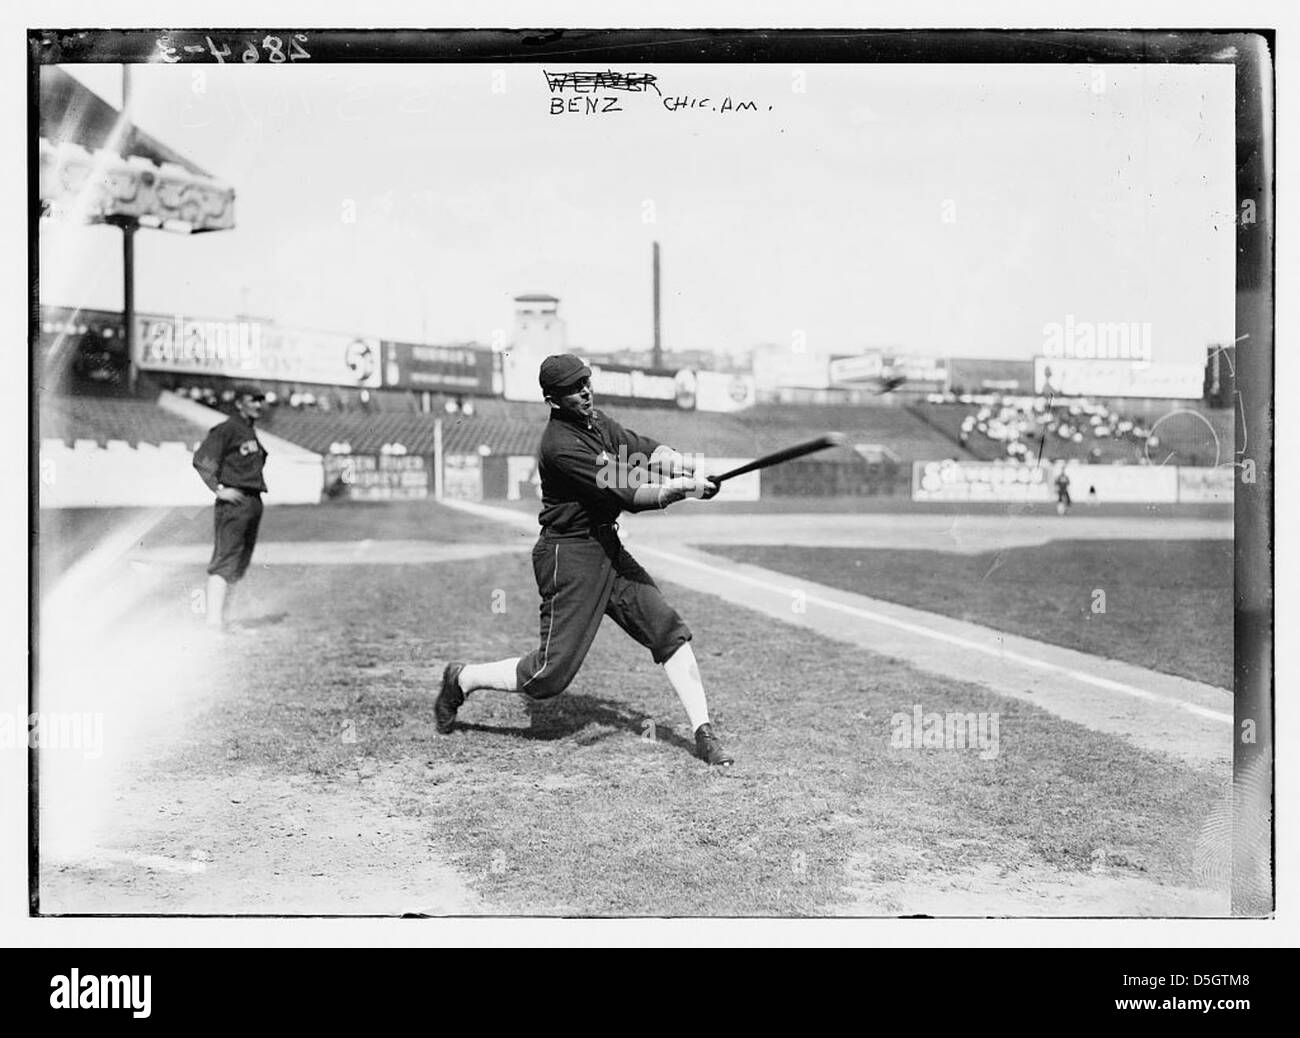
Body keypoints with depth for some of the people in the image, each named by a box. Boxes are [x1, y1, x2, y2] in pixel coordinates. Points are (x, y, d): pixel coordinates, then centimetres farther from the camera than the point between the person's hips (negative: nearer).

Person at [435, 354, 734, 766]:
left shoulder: (597, 421, 7)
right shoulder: (560, 446, -22)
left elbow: (644, 448, 4)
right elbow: (627, 495, -25)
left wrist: (674, 460, -18)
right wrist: (685, 487, -21)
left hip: (609, 547, 9)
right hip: (570, 556, -9)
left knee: (670, 631, 2)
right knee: (551, 674, -6)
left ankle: (703, 734, 7)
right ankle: (462, 679, 17)